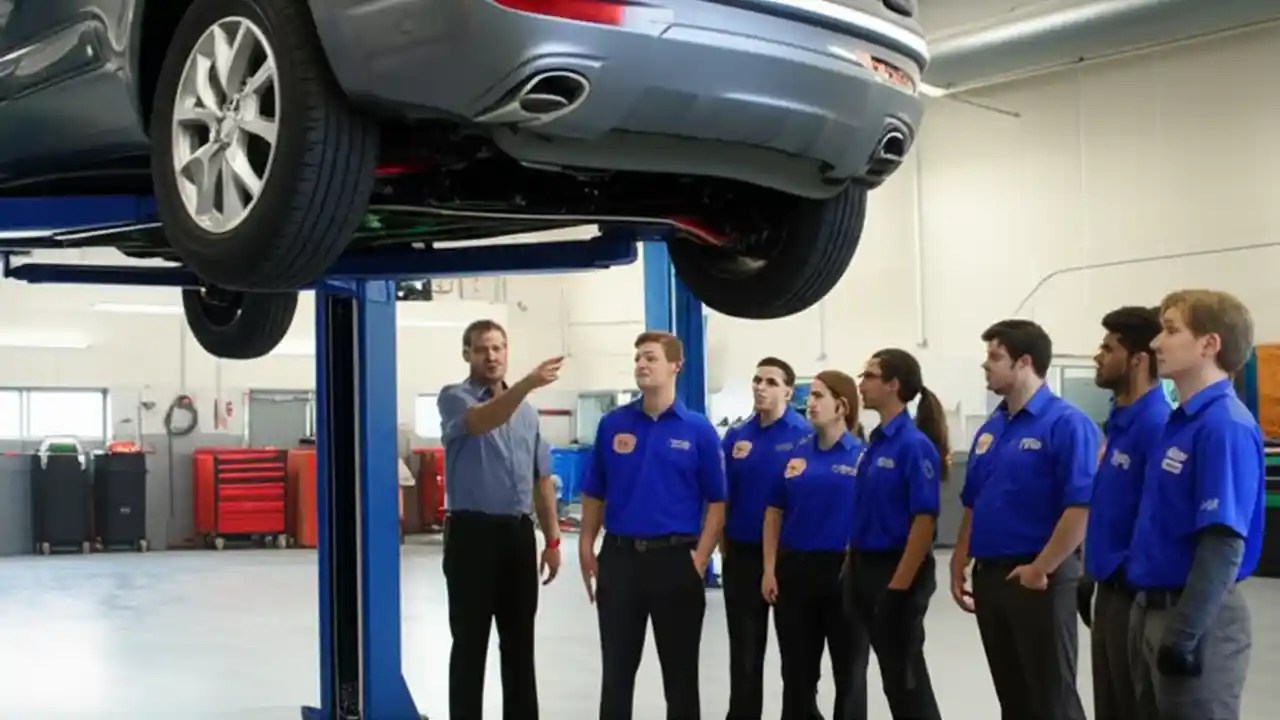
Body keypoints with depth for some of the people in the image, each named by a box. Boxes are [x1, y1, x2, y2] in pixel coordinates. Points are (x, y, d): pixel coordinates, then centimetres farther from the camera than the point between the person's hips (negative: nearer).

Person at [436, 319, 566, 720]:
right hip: (472, 532, -5)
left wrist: (552, 539, 10)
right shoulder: (454, 398, -5)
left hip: (519, 533, 5)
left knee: (520, 642, 11)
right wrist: (528, 383, -44)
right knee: (470, 643, 0)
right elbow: (482, 421, -29)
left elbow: (541, 479, 17)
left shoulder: (527, 412, 13)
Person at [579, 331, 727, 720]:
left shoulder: (699, 430, -2)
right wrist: (586, 548, -1)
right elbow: (594, 495, 8)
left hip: (675, 559, -2)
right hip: (620, 557, 2)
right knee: (617, 668, 9)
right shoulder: (612, 424, 4)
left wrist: (700, 558, -9)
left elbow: (716, 502, -1)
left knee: (680, 669, 8)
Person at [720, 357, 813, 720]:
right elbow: (723, 497, 9)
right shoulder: (736, 435, 4)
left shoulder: (806, 434, -8)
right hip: (743, 553, 4)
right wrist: (723, 546, 6)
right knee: (744, 646, 12)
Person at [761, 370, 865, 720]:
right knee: (797, 670, 12)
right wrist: (769, 569, 2)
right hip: (795, 569, 4)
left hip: (842, 570, -4)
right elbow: (774, 513, 8)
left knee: (848, 669, 7)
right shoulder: (796, 453, 5)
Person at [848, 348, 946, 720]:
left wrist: (899, 586, -21)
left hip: (898, 573, -8)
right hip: (868, 569, 8)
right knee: (893, 674, 13)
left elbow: (924, 522, -18)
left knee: (905, 675, -1)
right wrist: (851, 567, 14)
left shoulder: (914, 444, -15)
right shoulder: (876, 442, 11)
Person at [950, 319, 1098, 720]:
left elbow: (1082, 508, -19)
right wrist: (960, 566, 12)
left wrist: (1040, 569, -18)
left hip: (1038, 580, -8)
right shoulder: (990, 429, 12)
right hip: (990, 577, 8)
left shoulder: (1065, 423, -13)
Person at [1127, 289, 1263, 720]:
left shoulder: (1225, 426, -18)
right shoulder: (1179, 422, 11)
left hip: (1196, 620, -9)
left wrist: (1184, 634, -23)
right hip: (1154, 610, 9)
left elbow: (1224, 545, -23)